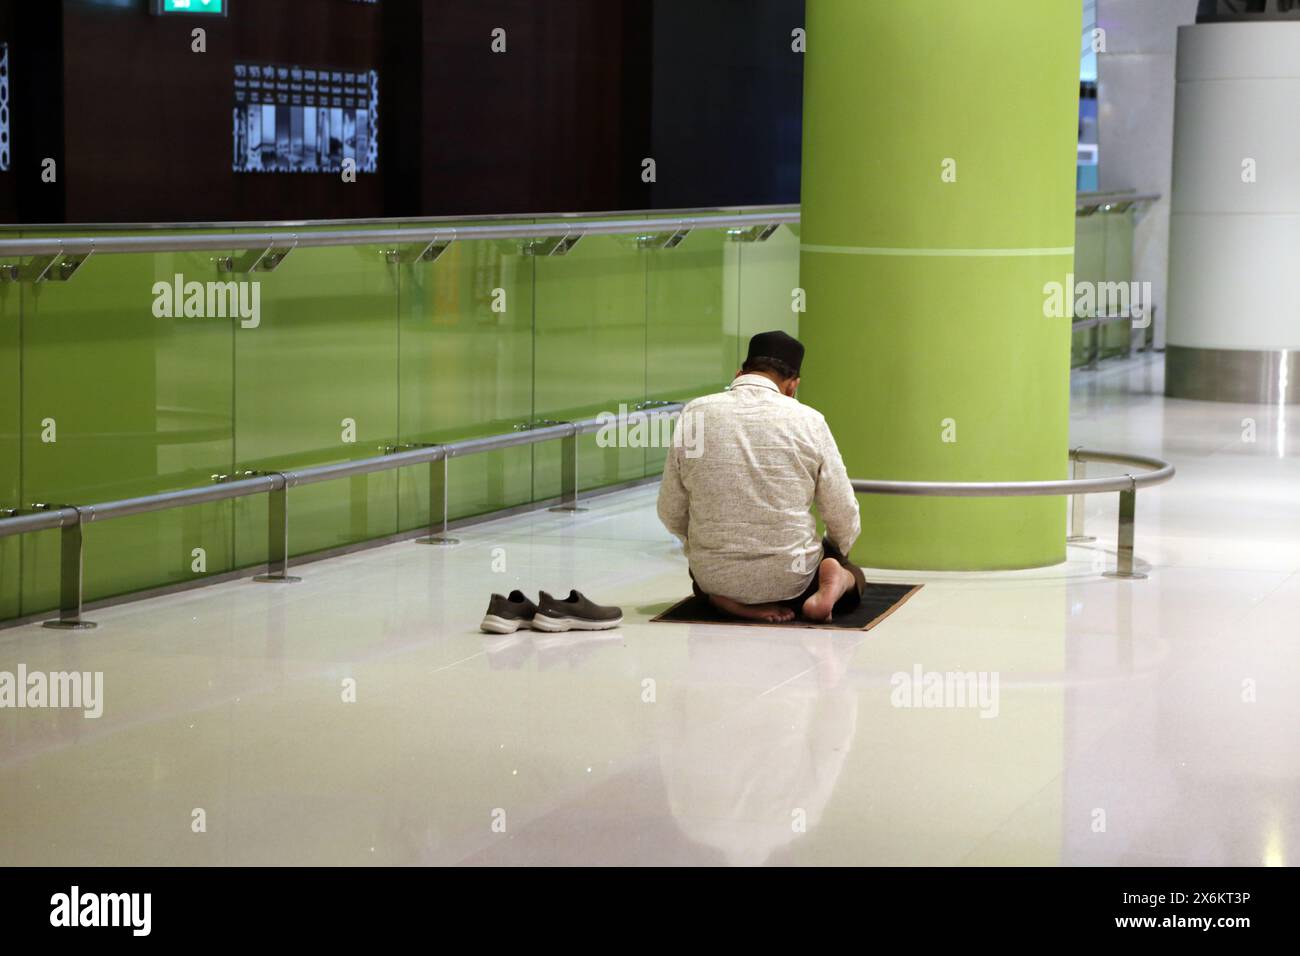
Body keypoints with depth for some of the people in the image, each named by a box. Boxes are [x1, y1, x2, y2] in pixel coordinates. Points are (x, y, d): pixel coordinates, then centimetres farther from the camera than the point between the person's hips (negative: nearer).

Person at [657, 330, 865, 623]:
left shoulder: (695, 414, -4)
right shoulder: (808, 420, -8)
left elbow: (671, 512, 2)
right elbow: (843, 516, -2)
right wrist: (834, 552, 21)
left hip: (716, 575, 1)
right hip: (791, 577, -1)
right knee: (855, 576, 31)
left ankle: (732, 599, 3)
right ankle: (836, 582, -4)